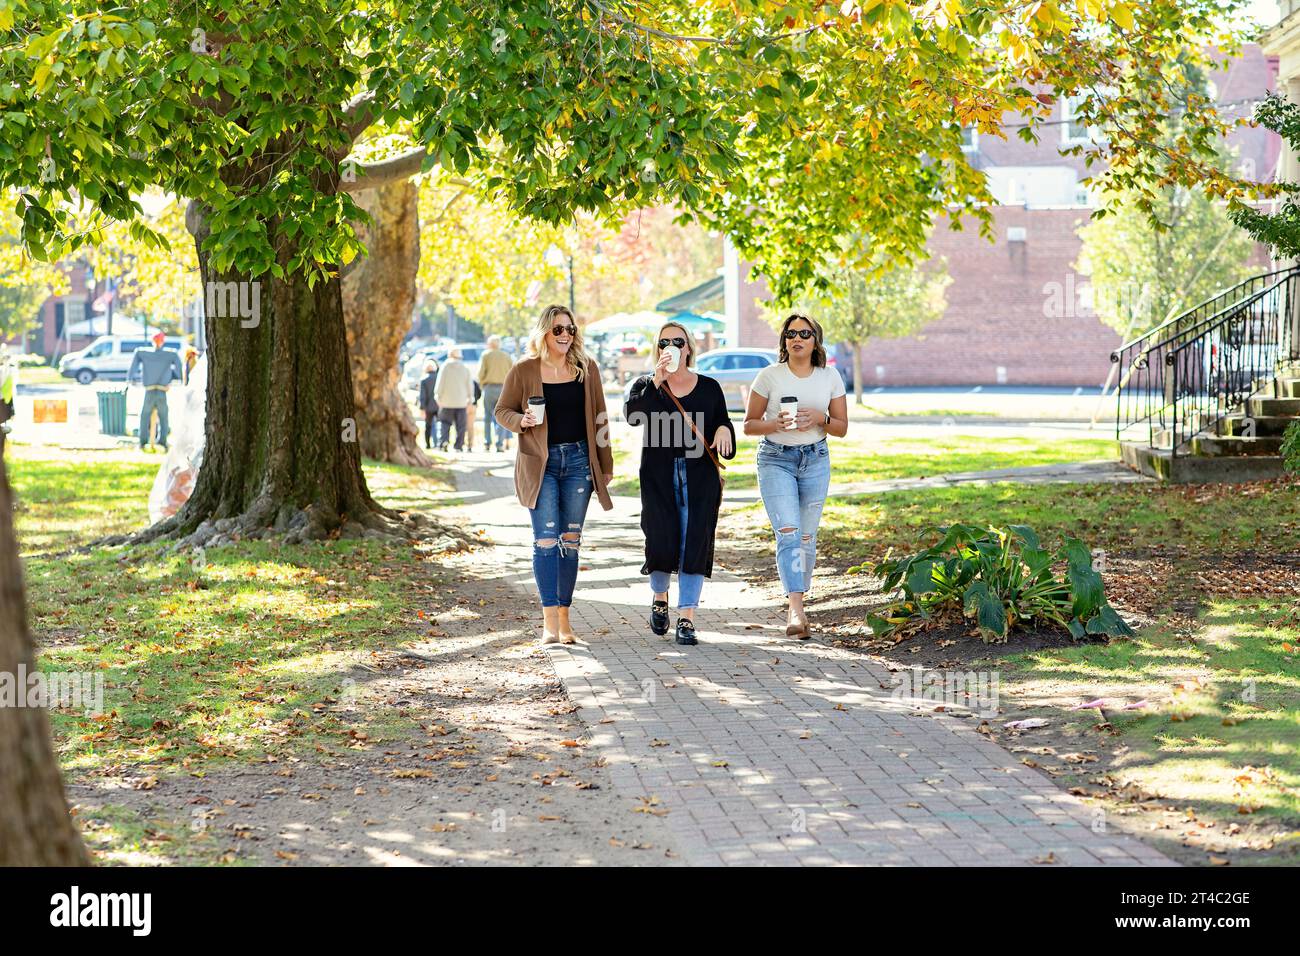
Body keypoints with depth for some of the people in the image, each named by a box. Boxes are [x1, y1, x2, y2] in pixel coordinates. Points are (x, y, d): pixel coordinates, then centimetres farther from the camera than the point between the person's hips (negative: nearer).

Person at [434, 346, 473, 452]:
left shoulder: (445, 366, -5)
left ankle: (443, 441, -14)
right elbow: (470, 384, 5)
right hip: (461, 402, 2)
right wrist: (470, 398, 13)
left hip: (447, 401, -2)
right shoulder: (465, 367, 3)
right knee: (460, 426, 5)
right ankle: (459, 446, 2)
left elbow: (440, 383, -6)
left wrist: (438, 396, 2)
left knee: (445, 423, 5)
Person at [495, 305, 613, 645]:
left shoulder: (587, 368, 6)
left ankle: (564, 617, 11)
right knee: (546, 540, -8)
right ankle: (549, 620, -10)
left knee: (570, 540, 5)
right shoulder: (524, 370, -1)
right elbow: (502, 410, 6)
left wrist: (606, 464, 10)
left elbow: (598, 418, 11)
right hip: (540, 464, -3)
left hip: (578, 460, 3)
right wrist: (521, 421, -16)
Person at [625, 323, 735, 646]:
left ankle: (687, 619, 0)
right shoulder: (646, 385, 8)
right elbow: (631, 414, -11)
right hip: (659, 476, -1)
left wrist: (723, 429, -6)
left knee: (694, 544, -5)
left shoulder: (709, 387, 12)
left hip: (700, 475, 1)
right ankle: (659, 596, 26)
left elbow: (723, 422, 18)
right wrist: (656, 381, -20)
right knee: (661, 543, -6)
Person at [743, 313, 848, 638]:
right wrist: (775, 424, -20)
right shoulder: (769, 376, -4)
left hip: (815, 459, 3)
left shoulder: (830, 377, 3)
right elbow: (749, 424, 0)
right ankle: (796, 610, -25)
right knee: (788, 533, -16)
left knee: (807, 537, 6)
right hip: (775, 459, -3)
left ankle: (796, 605, 22)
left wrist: (820, 418, -14)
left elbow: (842, 428, 7)